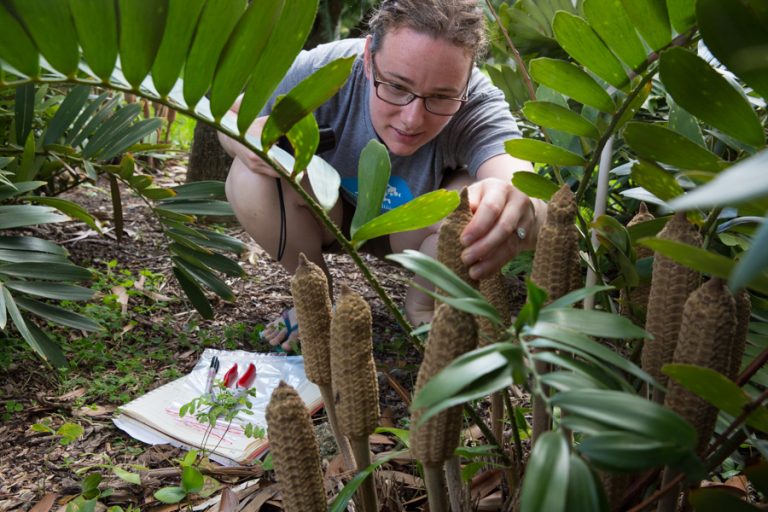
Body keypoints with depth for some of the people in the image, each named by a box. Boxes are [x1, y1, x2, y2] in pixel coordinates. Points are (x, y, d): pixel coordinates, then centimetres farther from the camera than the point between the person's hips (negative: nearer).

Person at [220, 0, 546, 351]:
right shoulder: (320, 72, -30)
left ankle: (421, 306, 1)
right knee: (250, 178, -27)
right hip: (329, 215, 1)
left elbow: (529, 191, -50)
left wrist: (522, 210, -75)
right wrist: (247, 137, -37)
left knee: (483, 212, -32)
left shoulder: (479, 108, -33)